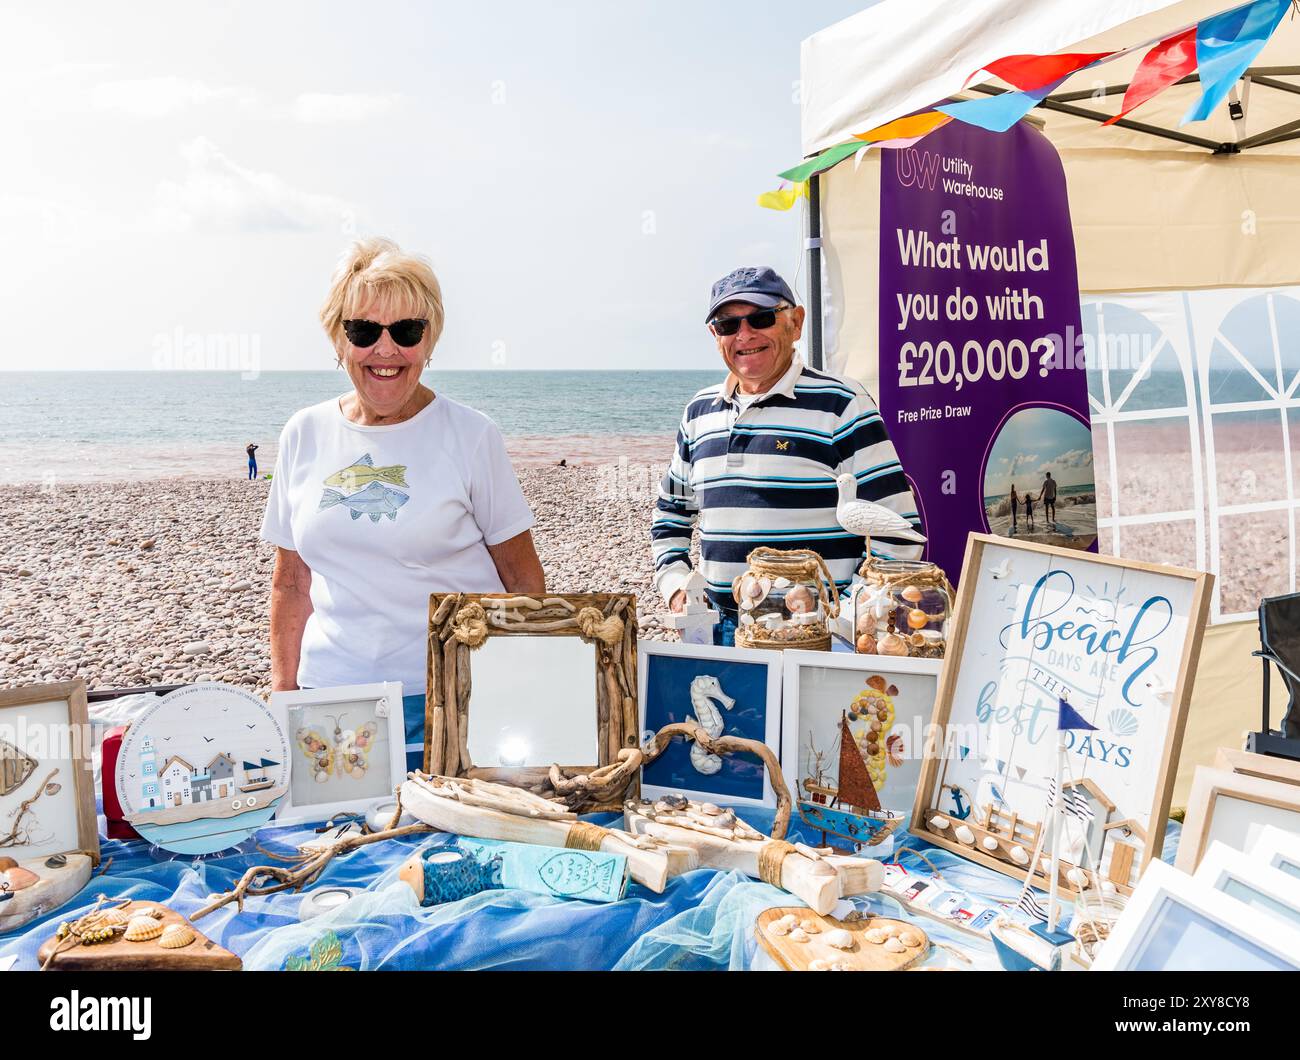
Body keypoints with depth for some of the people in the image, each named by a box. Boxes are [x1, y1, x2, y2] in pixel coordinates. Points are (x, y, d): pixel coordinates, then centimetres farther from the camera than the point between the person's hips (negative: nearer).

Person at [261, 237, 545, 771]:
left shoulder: (470, 435, -3)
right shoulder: (304, 435, 7)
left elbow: (523, 578, 0)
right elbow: (291, 582, 14)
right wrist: (282, 692, 10)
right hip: (330, 695, 3)